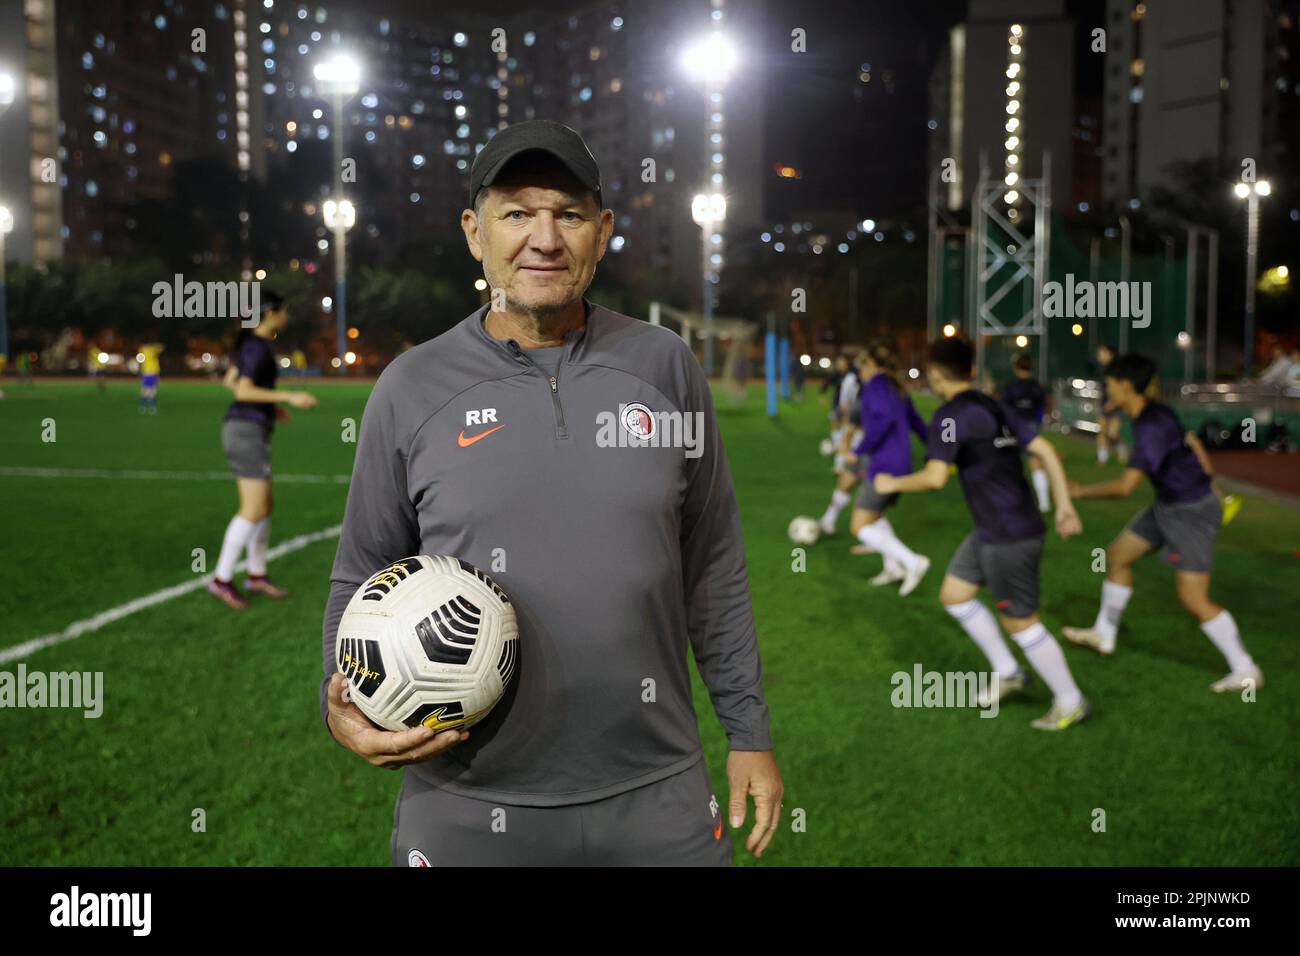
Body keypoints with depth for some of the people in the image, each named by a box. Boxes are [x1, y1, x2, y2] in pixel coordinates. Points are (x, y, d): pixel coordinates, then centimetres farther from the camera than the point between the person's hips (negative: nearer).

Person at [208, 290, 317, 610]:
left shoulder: (251, 341, 14)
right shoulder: (258, 347, -16)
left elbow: (230, 382, 23)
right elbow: (242, 392, -24)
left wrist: (267, 408, 28)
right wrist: (289, 397, -25)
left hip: (246, 430, 10)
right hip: (249, 432, -10)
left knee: (264, 505, 14)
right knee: (254, 511, -9)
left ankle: (257, 575, 24)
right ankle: (222, 580, -4)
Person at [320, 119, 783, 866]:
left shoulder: (665, 367, 2)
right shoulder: (411, 390, -1)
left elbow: (715, 569, 6)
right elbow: (361, 580, 7)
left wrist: (750, 733, 5)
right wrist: (343, 704, -10)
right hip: (468, 809, 0)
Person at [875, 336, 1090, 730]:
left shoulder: (950, 416, -16)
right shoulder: (993, 407, 10)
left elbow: (935, 478, -24)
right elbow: (1045, 450, 8)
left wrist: (892, 484, -6)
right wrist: (1064, 506, 10)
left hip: (1009, 537, -9)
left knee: (1020, 622, 3)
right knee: (954, 595, 18)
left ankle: (1070, 702, 18)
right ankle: (1007, 672, 27)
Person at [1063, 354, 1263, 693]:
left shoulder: (1151, 428, -29)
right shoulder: (1155, 412, 1)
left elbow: (1125, 486, -32)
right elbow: (1191, 441, 17)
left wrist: (1081, 491, -17)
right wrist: (1203, 481, 28)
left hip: (1190, 512, -10)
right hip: (1168, 506, 10)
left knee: (1193, 599, -7)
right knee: (1117, 555, 17)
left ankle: (1245, 671, 7)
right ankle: (1104, 635, 33)